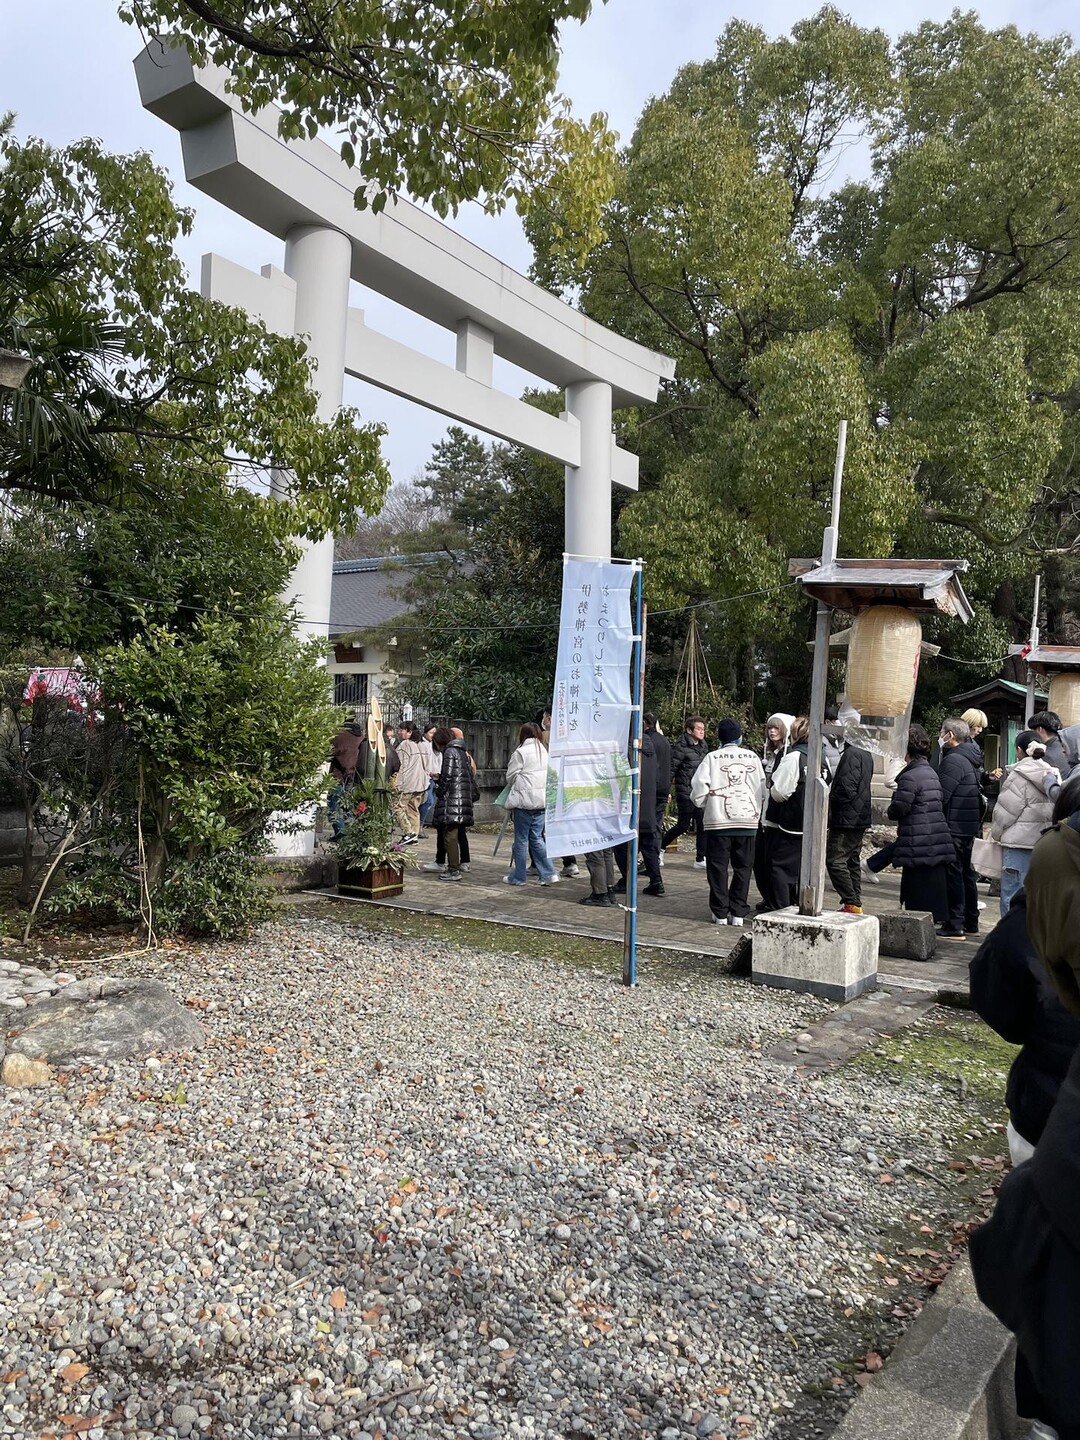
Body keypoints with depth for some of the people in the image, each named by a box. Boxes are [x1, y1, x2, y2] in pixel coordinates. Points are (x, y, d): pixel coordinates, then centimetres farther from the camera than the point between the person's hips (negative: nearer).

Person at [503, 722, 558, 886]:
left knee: (521, 839, 4)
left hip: (525, 800, -6)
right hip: (543, 799, 6)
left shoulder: (521, 752, -9)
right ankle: (549, 874, 5)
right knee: (536, 838, 12)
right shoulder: (546, 751, 10)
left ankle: (517, 877, 12)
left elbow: (510, 776, -3)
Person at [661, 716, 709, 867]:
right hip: (685, 792, -7)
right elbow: (671, 768, -11)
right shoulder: (681, 747, -11)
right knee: (684, 825, -1)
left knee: (702, 825, 2)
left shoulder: (703, 746, 12)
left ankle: (700, 859, 9)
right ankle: (659, 846, 20)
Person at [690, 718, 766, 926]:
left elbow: (698, 791, -6)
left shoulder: (712, 758, -4)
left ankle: (720, 913, 7)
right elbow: (762, 790, 6)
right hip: (748, 820, 2)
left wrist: (705, 807, 12)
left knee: (718, 867, 6)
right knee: (743, 868, 11)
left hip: (718, 821, -2)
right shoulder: (752, 757, 4)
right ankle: (738, 912, 11)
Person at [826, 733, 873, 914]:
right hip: (860, 819, 10)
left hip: (847, 819, -10)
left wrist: (829, 800, -7)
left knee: (835, 861, -7)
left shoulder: (851, 754, -17)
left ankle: (851, 903, -8)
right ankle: (855, 904, 18)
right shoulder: (866, 754, 13)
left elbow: (847, 789, -23)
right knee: (852, 861, 15)